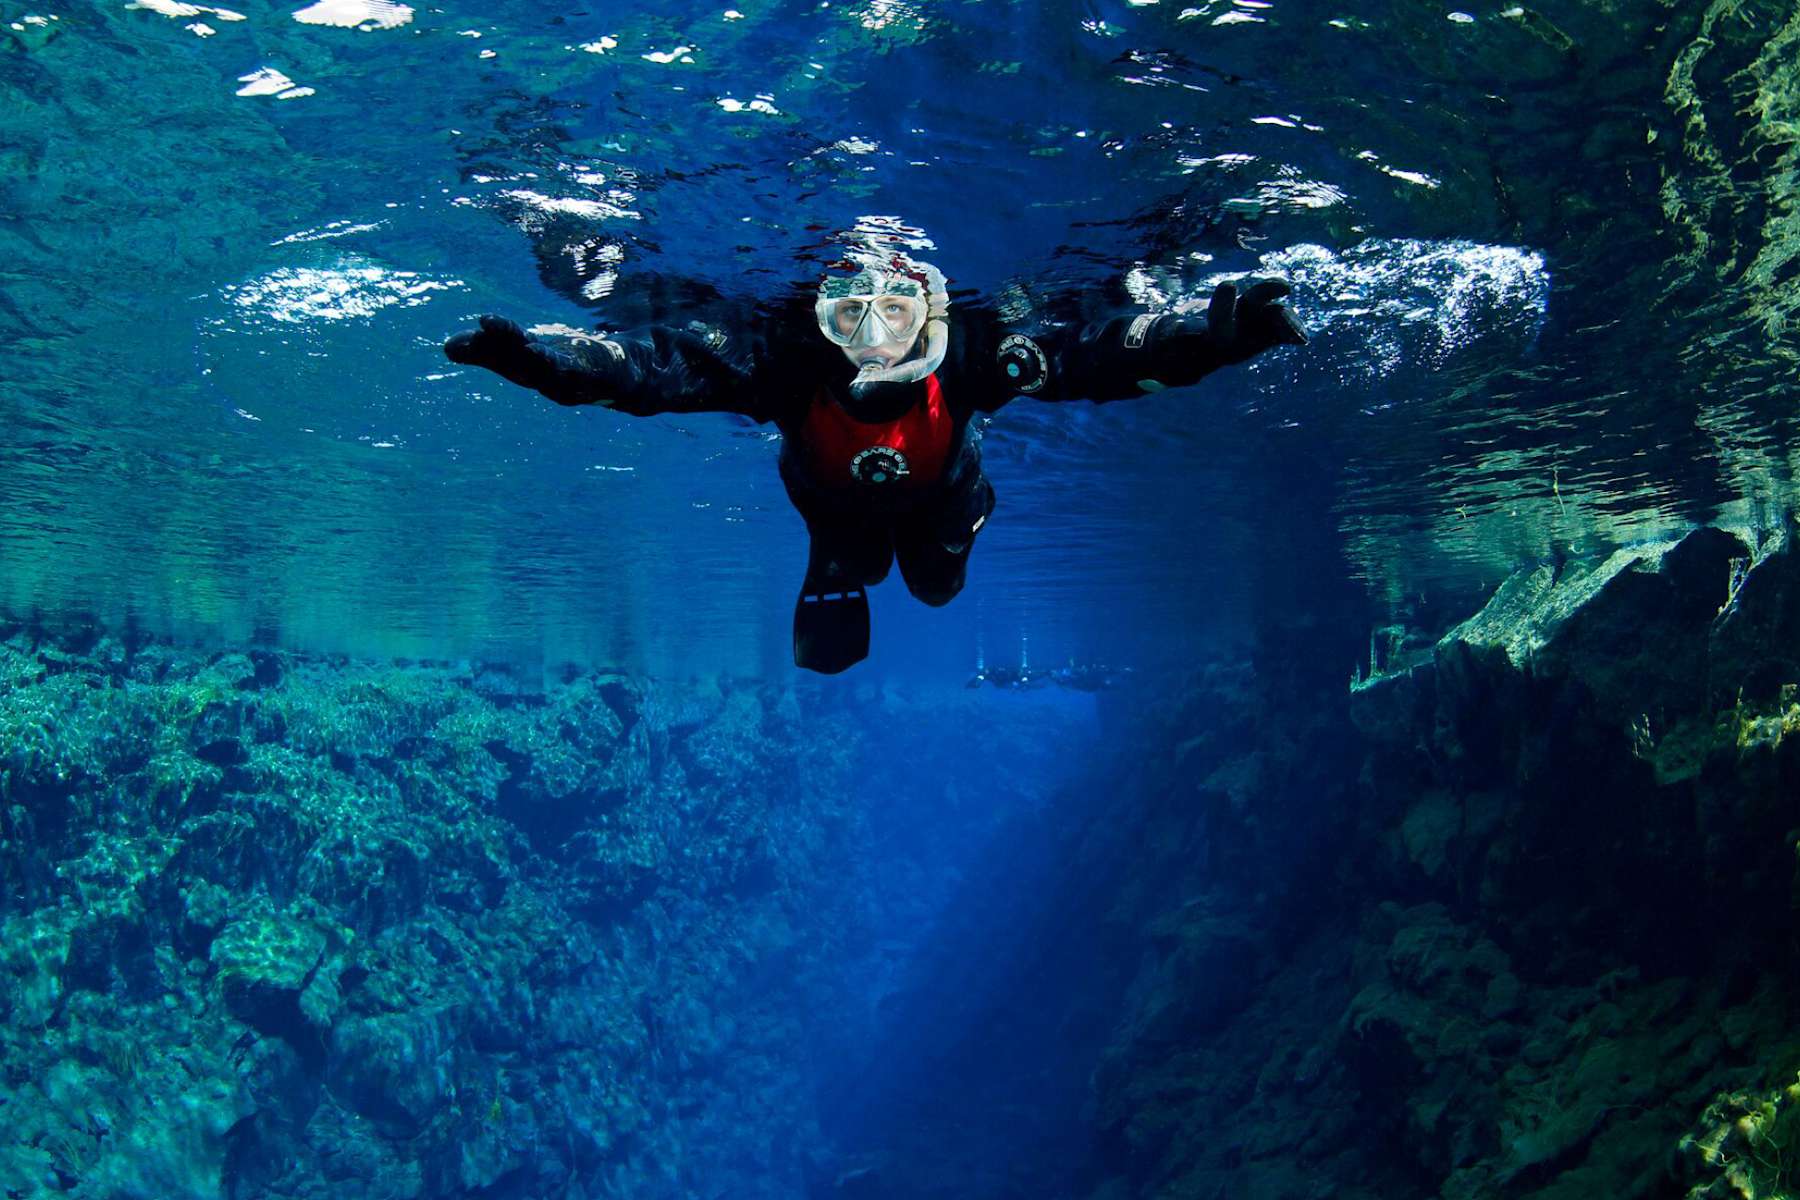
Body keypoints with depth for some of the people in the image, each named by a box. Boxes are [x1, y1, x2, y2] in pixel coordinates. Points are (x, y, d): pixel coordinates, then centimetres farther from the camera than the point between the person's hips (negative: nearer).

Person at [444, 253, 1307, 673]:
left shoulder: (967, 357, -46)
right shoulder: (784, 361, -46)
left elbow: (1097, 350, -48)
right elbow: (661, 363, -51)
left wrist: (1217, 333, -61)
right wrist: (540, 360, -66)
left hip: (935, 498, 1)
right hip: (837, 508, 0)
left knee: (937, 591, 25)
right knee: (828, 651, 7)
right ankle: (852, 570, 42)